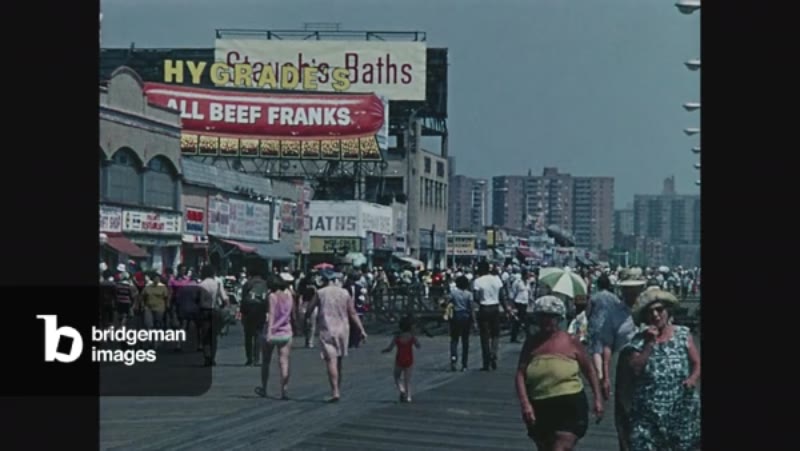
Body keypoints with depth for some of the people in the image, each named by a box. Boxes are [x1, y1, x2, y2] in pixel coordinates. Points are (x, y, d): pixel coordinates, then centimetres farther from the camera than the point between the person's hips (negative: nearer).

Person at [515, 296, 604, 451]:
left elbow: (589, 370, 8)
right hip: (539, 407, 4)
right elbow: (520, 374, -1)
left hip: (570, 405, -4)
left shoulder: (571, 342, 0)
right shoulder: (532, 342, 5)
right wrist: (525, 404, -14)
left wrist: (597, 398, 3)